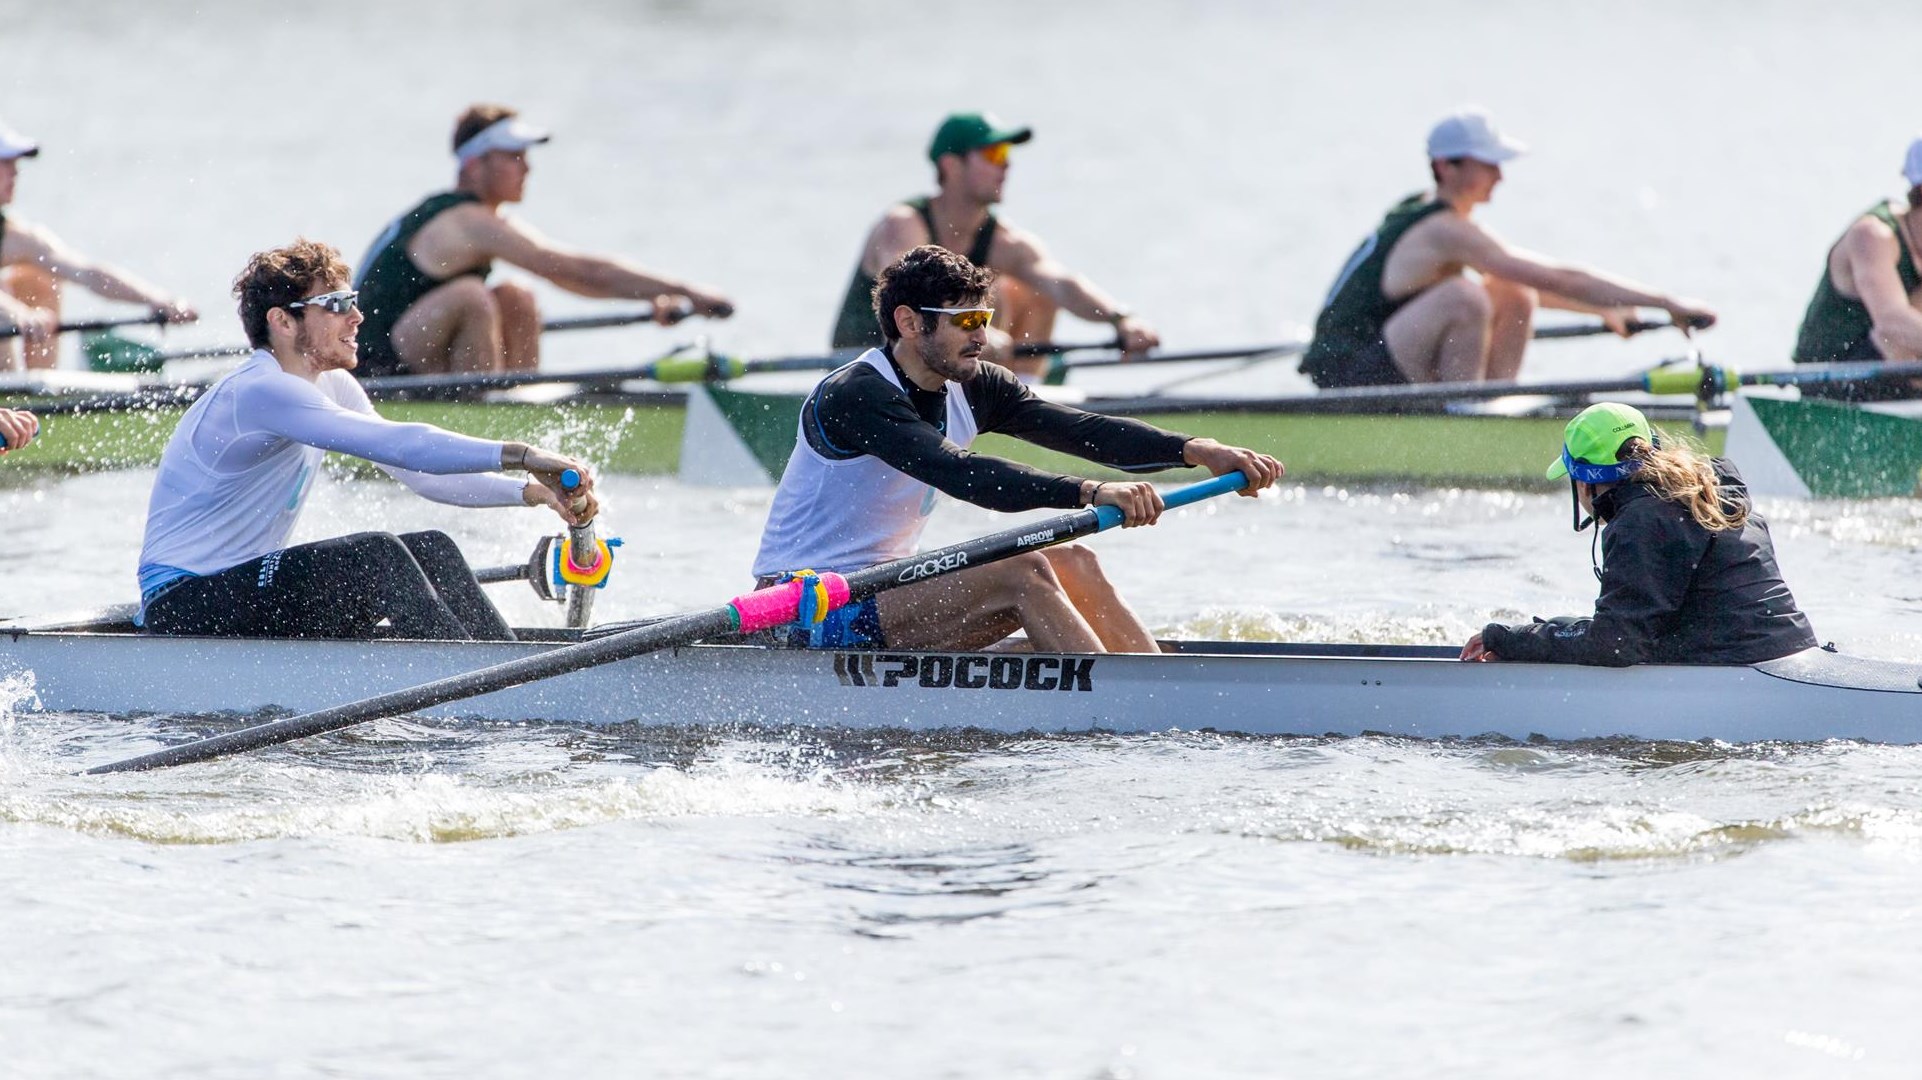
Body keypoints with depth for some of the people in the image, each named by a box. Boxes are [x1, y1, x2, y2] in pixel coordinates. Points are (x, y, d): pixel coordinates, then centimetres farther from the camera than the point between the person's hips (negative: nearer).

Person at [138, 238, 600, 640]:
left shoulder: (333, 388, 10)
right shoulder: (260, 392, -22)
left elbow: (423, 474, 9)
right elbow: (400, 446, -31)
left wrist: (532, 491, -5)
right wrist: (519, 455, -33)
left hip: (244, 589, 10)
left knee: (432, 552, -3)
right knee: (375, 555, -26)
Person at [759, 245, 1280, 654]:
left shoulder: (973, 389, 5)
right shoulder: (855, 396, -21)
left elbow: (1081, 430, -4)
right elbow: (962, 474, -34)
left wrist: (1197, 451, -19)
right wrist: (1090, 493, -43)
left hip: (878, 589, 9)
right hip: (809, 618, -9)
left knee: (1071, 563, -7)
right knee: (1021, 572, -24)